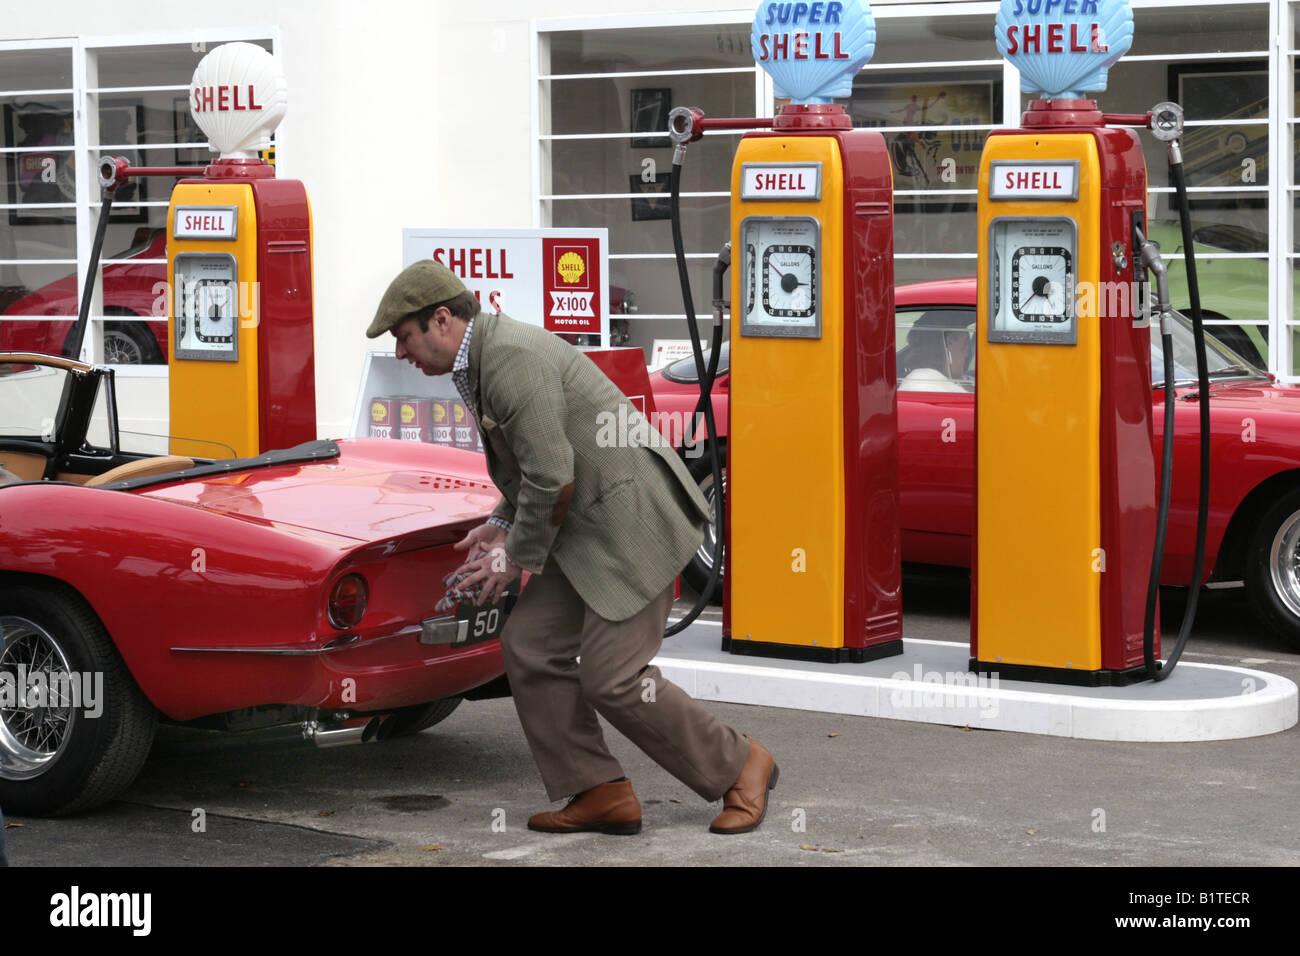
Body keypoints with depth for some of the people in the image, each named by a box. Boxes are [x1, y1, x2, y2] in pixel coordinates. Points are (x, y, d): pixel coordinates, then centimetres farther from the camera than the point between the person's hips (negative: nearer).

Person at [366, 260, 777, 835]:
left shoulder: (511, 360, -19)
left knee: (612, 678, -9)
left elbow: (553, 478, -21)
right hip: (589, 530, 11)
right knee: (530, 647, 5)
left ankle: (740, 767, 7)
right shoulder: (484, 361, 15)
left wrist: (520, 555, -8)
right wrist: (503, 524, 12)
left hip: (631, 522, -11)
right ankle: (601, 793, 8)